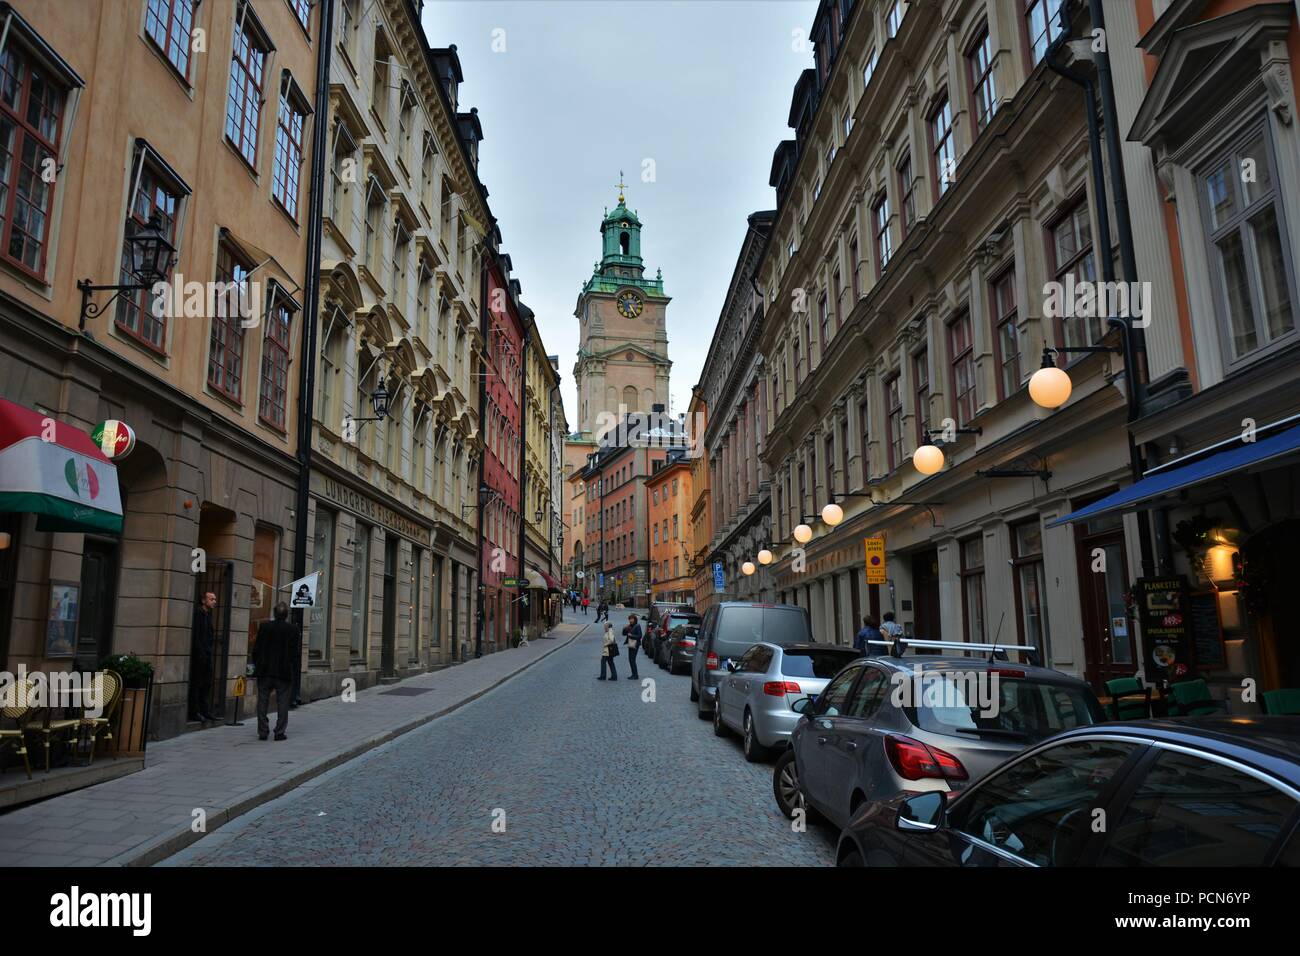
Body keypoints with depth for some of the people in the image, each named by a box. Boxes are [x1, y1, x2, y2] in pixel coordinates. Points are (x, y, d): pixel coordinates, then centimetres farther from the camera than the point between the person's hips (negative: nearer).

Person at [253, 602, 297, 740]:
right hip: (284, 672, -2)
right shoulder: (292, 629, -7)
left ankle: (262, 732, 12)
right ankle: (279, 732, 3)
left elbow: (256, 648, -1)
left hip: (265, 671, 2)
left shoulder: (265, 626, -3)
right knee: (282, 703, 5)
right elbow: (294, 652, -6)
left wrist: (256, 665, 12)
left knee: (263, 702, 11)